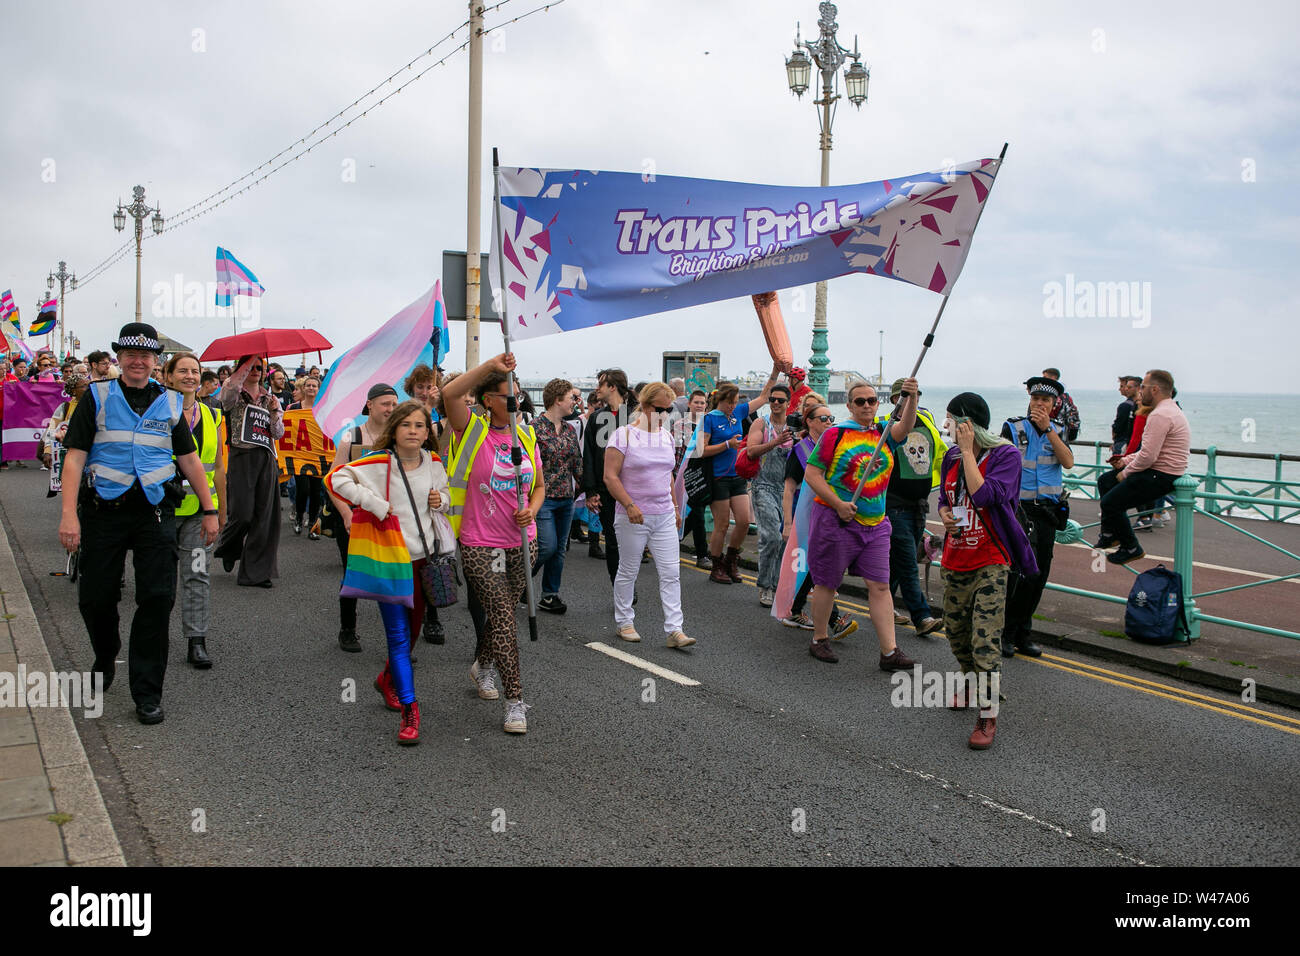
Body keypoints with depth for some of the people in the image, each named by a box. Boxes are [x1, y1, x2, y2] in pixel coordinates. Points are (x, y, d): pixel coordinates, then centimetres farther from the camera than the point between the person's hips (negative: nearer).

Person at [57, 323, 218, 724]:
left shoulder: (170, 403, 10)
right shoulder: (97, 397, 3)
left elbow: (190, 459, 14)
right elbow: (75, 456, -4)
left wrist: (209, 511, 11)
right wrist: (69, 514, -14)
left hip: (155, 511, 1)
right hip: (103, 510, -1)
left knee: (157, 598, -4)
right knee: (95, 598, 6)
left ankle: (147, 693, 5)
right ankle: (105, 658, 38)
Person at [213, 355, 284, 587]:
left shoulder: (269, 399, 17)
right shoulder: (233, 395, 5)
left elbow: (278, 433, 10)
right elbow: (231, 385, -21)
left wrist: (274, 411, -5)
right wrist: (250, 359, -18)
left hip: (266, 459, 4)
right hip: (241, 457, -4)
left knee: (264, 516, -1)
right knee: (242, 513, -9)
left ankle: (255, 573, 4)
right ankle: (228, 549, 24)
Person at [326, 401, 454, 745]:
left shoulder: (434, 463, 6)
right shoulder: (379, 463, -11)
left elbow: (445, 492, 22)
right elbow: (336, 478, -16)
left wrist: (441, 501, -1)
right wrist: (374, 503, -22)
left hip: (425, 556, 6)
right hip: (391, 559, -5)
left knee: (412, 629, 18)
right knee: (399, 635, -6)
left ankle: (388, 679, 44)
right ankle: (409, 710, -1)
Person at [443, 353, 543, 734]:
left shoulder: (525, 435, 7)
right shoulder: (473, 430, -8)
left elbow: (539, 487, 16)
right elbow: (449, 393, -28)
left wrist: (531, 511, -5)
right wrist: (491, 365, -31)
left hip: (522, 543, 5)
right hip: (481, 545, -5)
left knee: (503, 613, 18)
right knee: (503, 619, -6)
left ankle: (483, 666, 45)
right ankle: (515, 702, 1)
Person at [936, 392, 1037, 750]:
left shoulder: (1005, 454, -12)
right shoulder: (951, 457, 8)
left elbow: (984, 496, -27)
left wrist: (968, 451, -21)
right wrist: (944, 514, -3)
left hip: (990, 561, -7)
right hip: (955, 558, 7)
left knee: (985, 639, -12)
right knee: (955, 630, 18)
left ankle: (988, 716, -5)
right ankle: (970, 681, 43)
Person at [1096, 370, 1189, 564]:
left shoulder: (1160, 415, -22)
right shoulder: (1170, 409, 15)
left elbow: (1148, 456, -26)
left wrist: (1125, 473, -11)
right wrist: (1126, 460, 11)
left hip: (1160, 477, -12)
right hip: (1159, 471, 12)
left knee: (1110, 503, -13)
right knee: (1105, 481, 18)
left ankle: (1132, 549, 3)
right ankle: (1110, 534, 24)